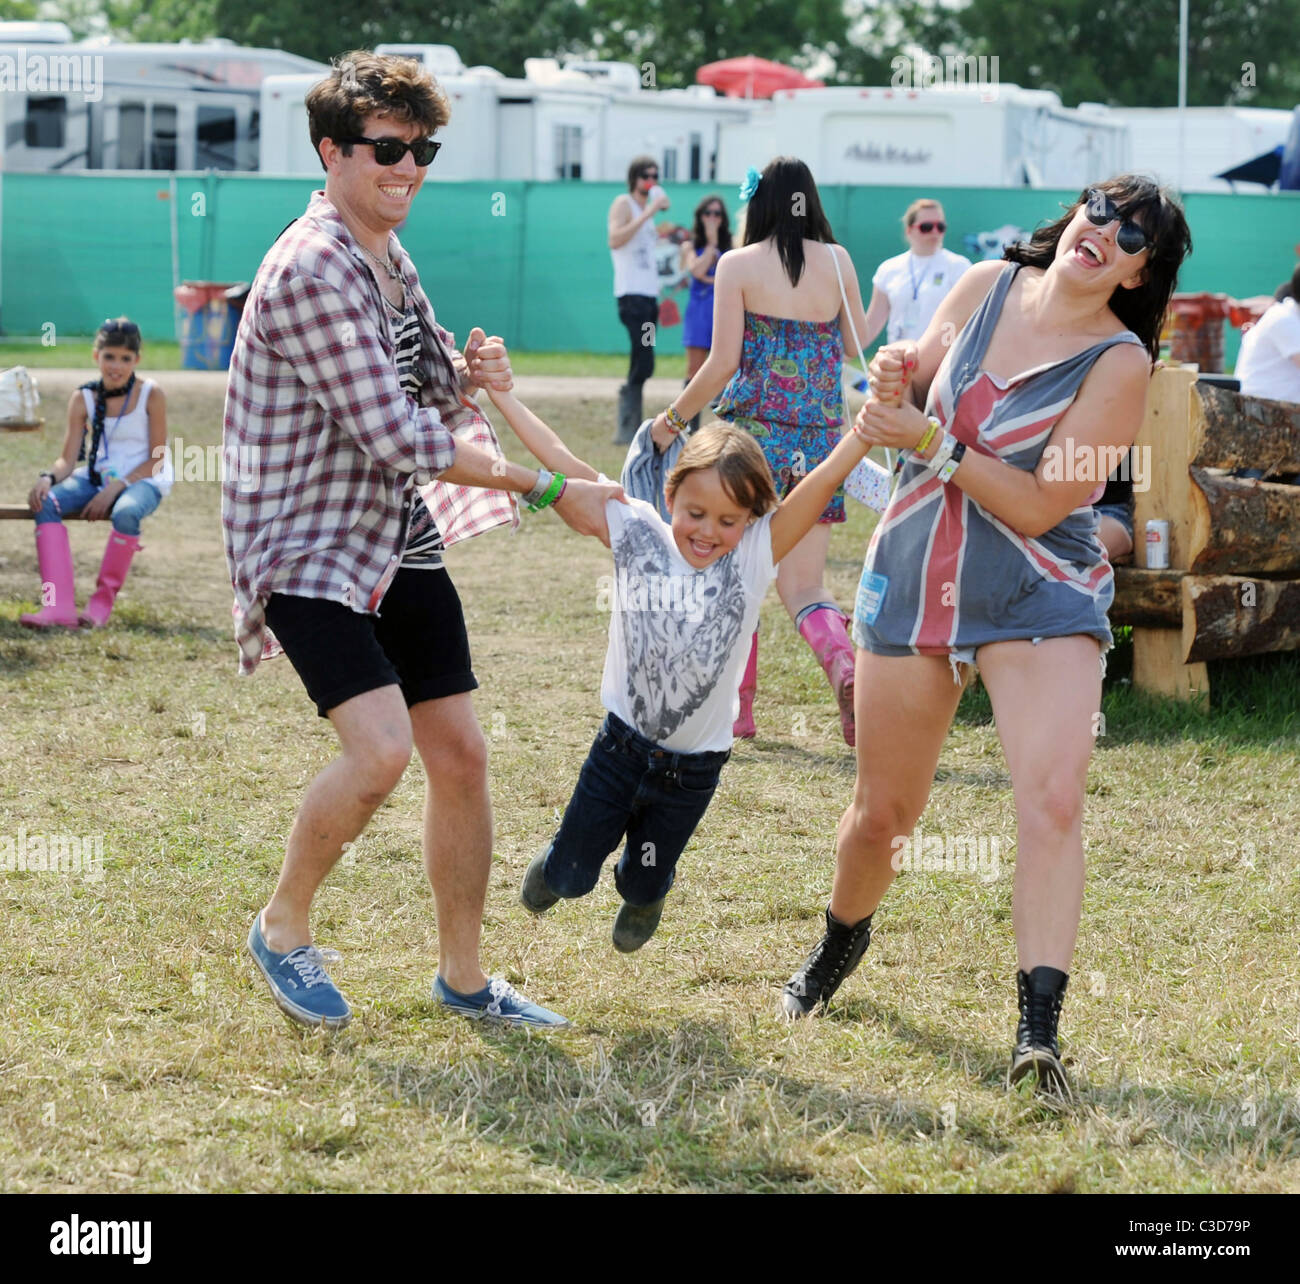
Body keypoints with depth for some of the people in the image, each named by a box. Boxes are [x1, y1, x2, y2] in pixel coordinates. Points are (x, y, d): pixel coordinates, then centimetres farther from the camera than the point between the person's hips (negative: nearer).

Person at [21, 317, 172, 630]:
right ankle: (58, 606, -36)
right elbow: (68, 459, 0)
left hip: (145, 479, -4)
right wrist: (48, 478, -24)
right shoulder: (84, 398, 2)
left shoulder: (150, 395, -7)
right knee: (46, 503, -25)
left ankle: (103, 603, -23)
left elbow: (157, 460, -8)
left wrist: (116, 488, -21)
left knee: (126, 511, -40)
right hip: (97, 477, 4)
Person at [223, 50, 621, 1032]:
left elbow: (436, 405, 21)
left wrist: (474, 378, -5)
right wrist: (549, 489, -17)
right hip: (309, 547, -9)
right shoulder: (310, 271, -19)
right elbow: (399, 438, -22)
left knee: (460, 752, 5)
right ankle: (283, 926, 2)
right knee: (381, 748, -22)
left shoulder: (390, 259, 12)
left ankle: (463, 976, 18)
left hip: (400, 543, 9)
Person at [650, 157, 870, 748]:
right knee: (804, 585, 5)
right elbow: (857, 342, 12)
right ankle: (842, 662, -24)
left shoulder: (739, 266, -5)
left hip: (753, 432, -2)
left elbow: (723, 363, -7)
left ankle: (738, 704, 15)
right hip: (821, 439, 3)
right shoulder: (836, 261, 3)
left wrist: (673, 417, 4)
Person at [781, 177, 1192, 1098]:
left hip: (1042, 598, -4)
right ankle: (844, 937, 43)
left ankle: (1039, 1028, -25)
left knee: (1054, 796, -23)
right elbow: (919, 370, 19)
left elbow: (1039, 506, -18)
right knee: (883, 814, 13)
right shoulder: (987, 287, 1)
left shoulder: (1119, 364, -13)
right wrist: (898, 372, -4)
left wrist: (934, 443, -21)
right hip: (914, 577, 4)